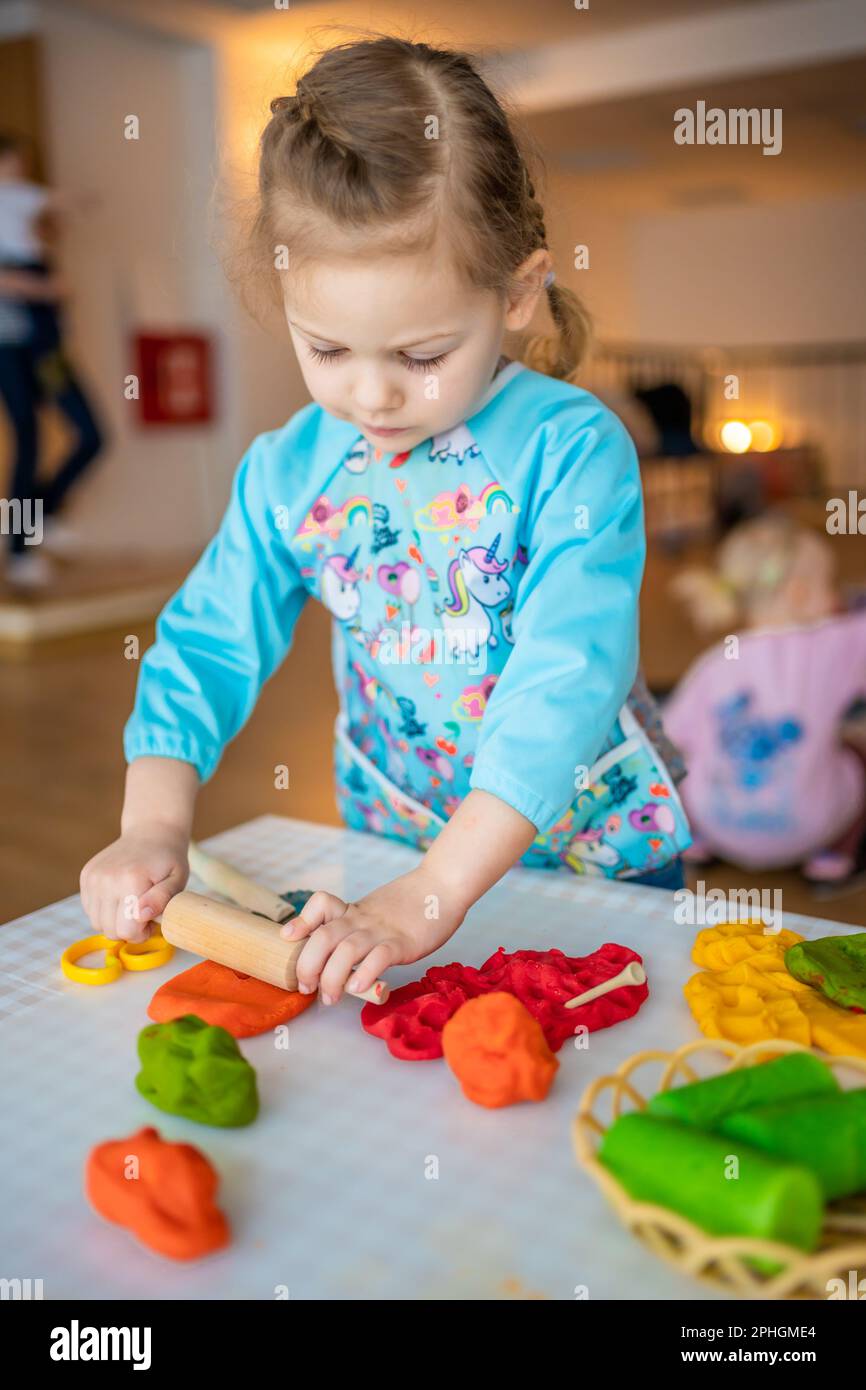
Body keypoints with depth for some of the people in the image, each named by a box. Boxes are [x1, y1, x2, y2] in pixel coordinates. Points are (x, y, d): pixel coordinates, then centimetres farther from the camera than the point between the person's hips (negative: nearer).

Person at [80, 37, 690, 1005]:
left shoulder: (573, 450, -18)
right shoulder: (288, 471, -4)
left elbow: (568, 680, -27)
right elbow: (208, 643, 0)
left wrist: (431, 895, -32)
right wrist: (153, 826, -14)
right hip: (387, 853, 2)